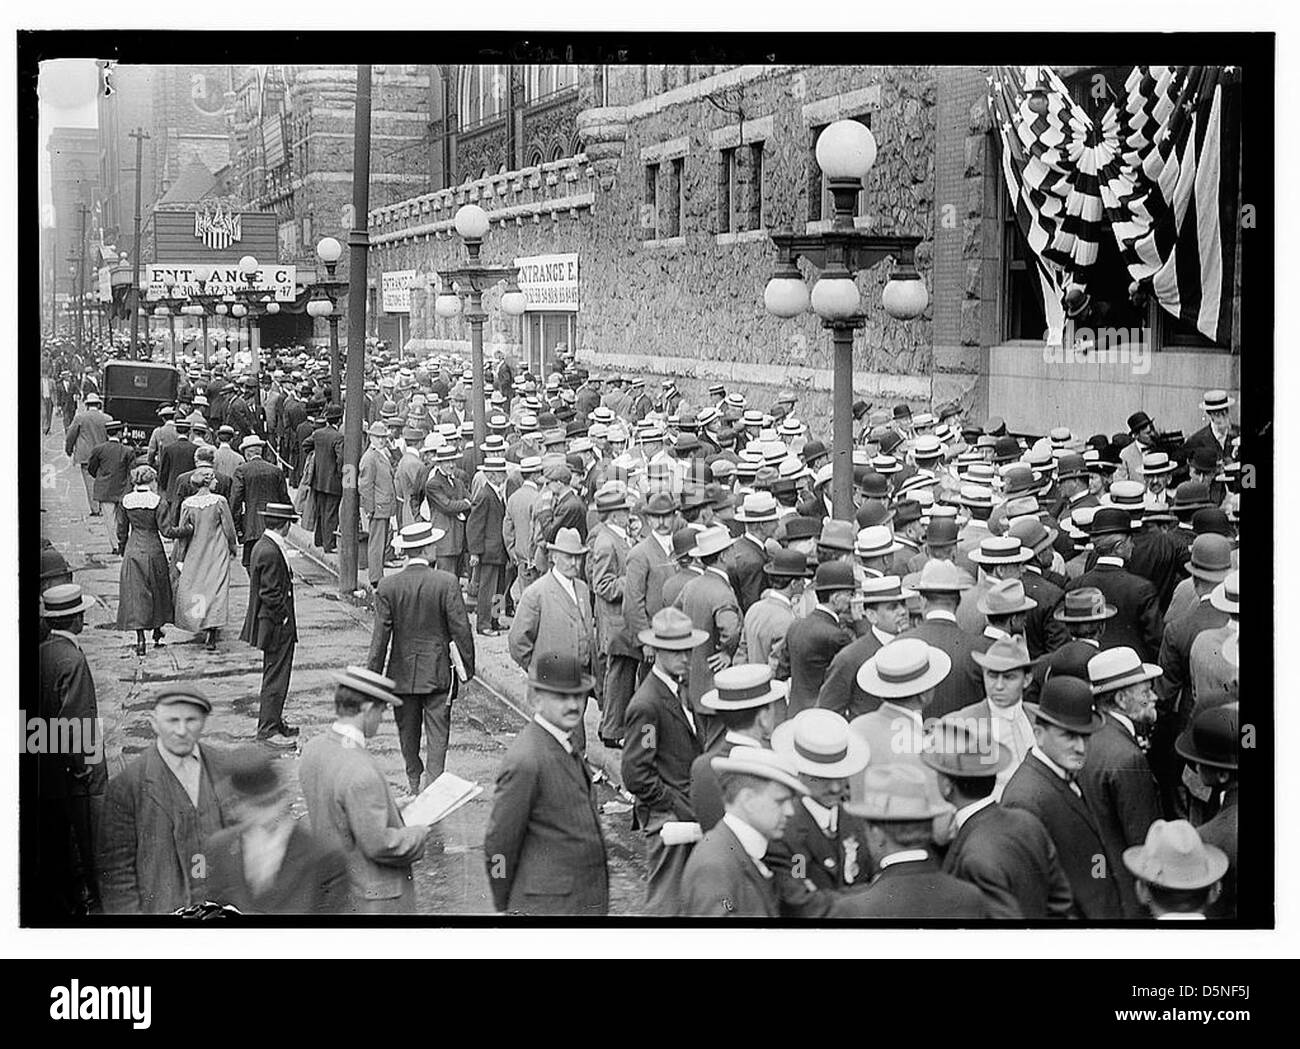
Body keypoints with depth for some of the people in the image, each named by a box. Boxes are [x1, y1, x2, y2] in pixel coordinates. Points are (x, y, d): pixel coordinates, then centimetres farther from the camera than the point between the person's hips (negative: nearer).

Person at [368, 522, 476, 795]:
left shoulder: (387, 585, -7)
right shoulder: (447, 582, -12)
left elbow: (381, 634, -6)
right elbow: (461, 629, -10)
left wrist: (374, 675, 0)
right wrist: (468, 666, 2)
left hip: (403, 671, 2)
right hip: (438, 670, -2)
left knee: (408, 730, 18)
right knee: (437, 731, 2)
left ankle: (414, 782, 32)